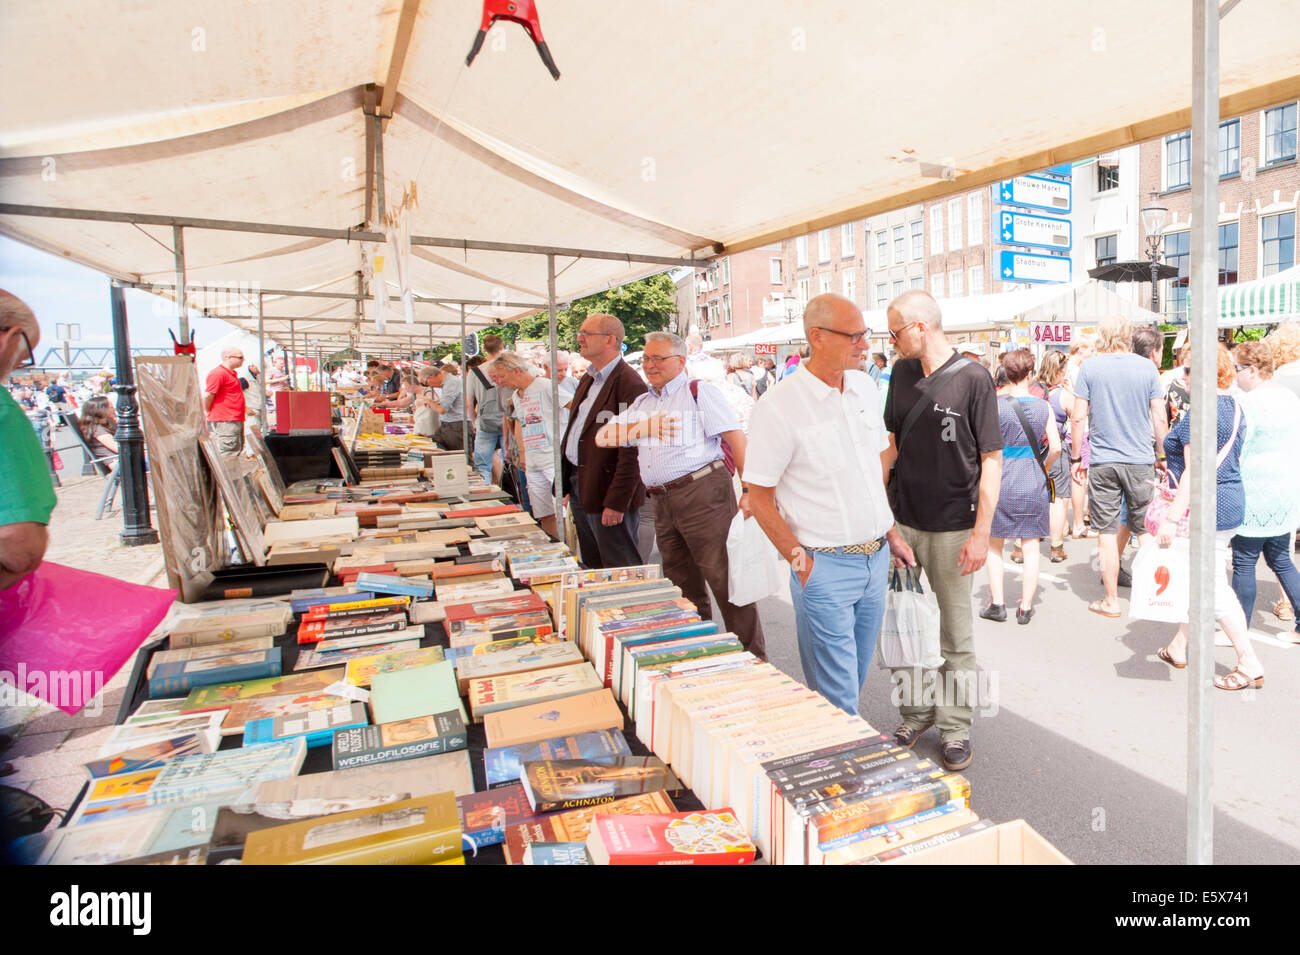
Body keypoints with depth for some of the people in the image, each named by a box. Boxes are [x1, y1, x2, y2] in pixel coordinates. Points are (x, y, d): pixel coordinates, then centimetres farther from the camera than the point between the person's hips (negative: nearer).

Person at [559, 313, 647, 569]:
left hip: (607, 491, -9)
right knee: (592, 569, 18)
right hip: (579, 490, 9)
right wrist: (565, 485, 15)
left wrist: (616, 503, -21)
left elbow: (631, 451, -20)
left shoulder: (629, 383, -16)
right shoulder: (587, 380, 15)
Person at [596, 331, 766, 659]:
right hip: (662, 502, 7)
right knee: (683, 586, 15)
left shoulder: (700, 391, 0)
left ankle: (752, 656, 3)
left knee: (724, 577, -7)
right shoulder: (643, 403, 20)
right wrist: (646, 427, -4)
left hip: (703, 493, -7)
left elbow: (736, 438, -9)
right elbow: (603, 437, 11)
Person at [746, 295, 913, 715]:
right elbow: (759, 498, -12)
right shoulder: (778, 406, -16)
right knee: (837, 698, 2)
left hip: (876, 557, 7)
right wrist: (802, 564, -12)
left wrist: (891, 534, 14)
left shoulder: (864, 387, 5)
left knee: (857, 676, 20)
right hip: (825, 567, -6)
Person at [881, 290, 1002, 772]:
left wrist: (982, 533, -16)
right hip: (901, 520, 5)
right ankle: (917, 710, 30)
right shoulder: (901, 373, 6)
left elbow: (992, 460, -10)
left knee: (956, 632, 8)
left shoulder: (972, 378, -10)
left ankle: (956, 724, 24)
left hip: (951, 526, -5)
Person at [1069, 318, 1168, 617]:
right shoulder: (1147, 366, 3)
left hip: (1102, 461, -2)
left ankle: (1111, 601, 10)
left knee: (1107, 532, 4)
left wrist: (1076, 458, 3)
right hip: (1141, 460, 2)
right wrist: (1163, 456, 13)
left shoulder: (1089, 366, -2)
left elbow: (1078, 417, -4)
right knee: (1144, 528, 15)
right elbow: (1160, 418, 2)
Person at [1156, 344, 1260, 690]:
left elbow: (1194, 472, -23)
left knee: (1214, 587, -1)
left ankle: (1250, 665, 7)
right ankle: (1179, 648, 30)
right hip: (1231, 501, 10)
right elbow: (1231, 461, 19)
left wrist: (1171, 517, -21)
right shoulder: (1234, 406, 11)